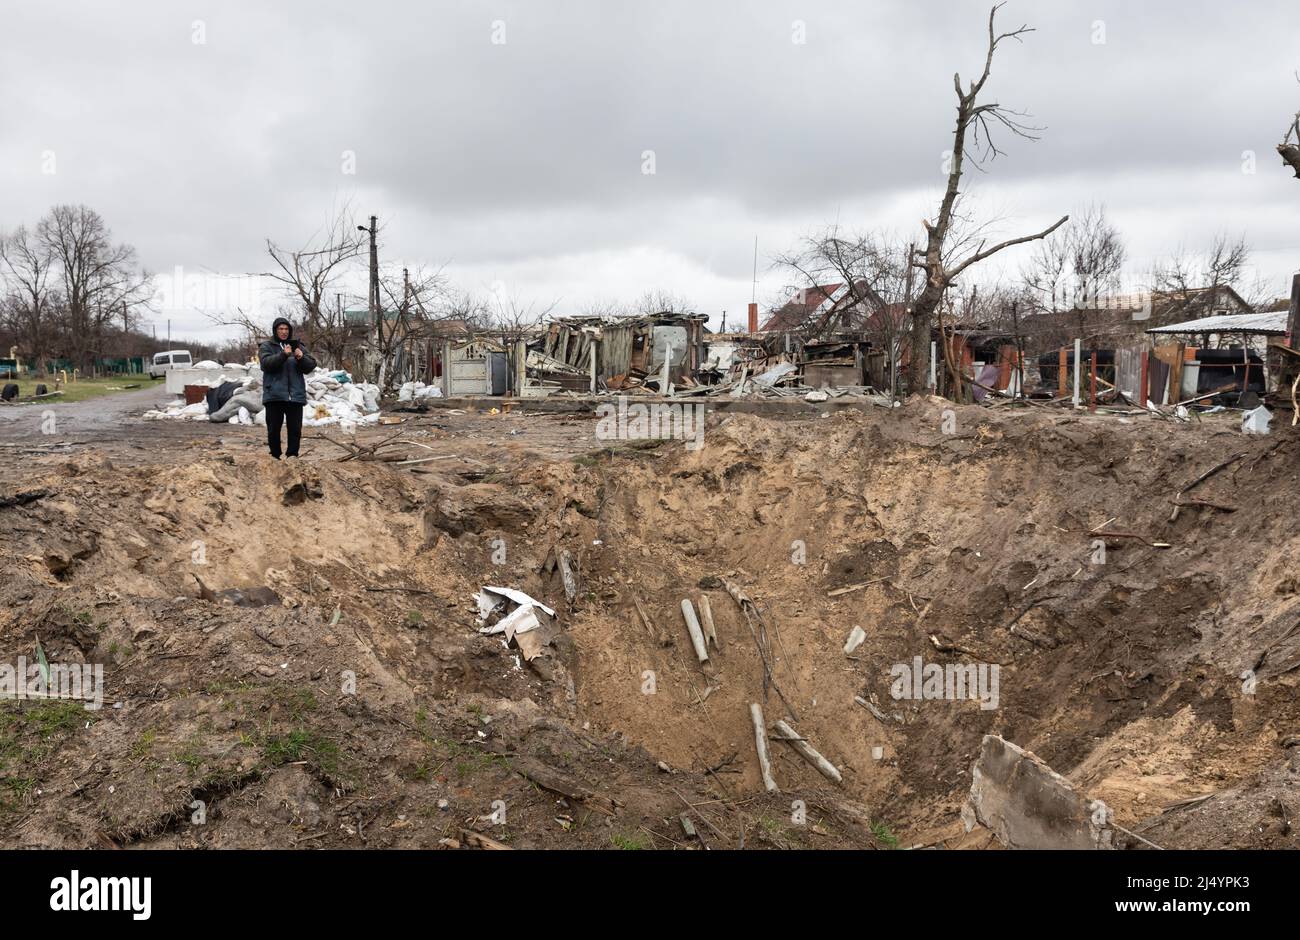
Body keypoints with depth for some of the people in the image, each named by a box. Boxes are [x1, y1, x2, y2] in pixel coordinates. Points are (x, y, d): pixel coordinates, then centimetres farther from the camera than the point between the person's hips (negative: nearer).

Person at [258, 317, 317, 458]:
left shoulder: (298, 346, 14)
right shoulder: (266, 347, 7)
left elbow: (311, 366, 7)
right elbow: (266, 363, -13)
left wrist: (301, 358, -14)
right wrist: (283, 354, -26)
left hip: (296, 395, 2)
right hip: (274, 395, -2)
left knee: (295, 429, 0)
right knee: (274, 429, 2)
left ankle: (292, 456, 8)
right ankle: (275, 456, 13)